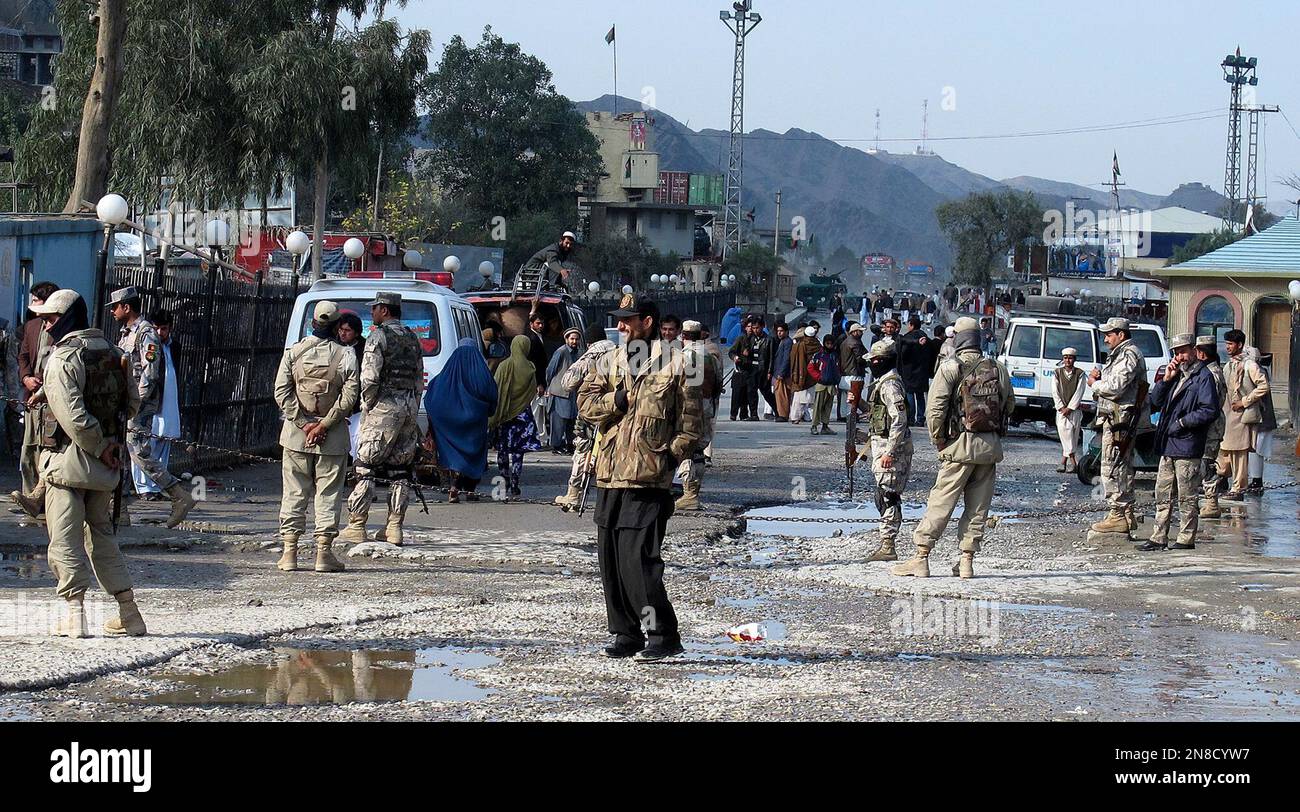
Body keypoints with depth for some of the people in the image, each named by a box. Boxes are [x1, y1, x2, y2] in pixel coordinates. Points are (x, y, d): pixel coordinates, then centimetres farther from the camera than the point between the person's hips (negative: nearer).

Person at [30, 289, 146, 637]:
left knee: (65, 539, 0)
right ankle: (129, 613, 13)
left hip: (68, 457, -7)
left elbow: (72, 415, -22)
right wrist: (108, 439, 12)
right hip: (103, 464, 7)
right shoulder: (112, 353, 10)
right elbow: (133, 402, 15)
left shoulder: (63, 357, -13)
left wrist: (99, 447, -13)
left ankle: (74, 612, -5)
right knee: (102, 534, 16)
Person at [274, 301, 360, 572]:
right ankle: (324, 552, 1)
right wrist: (323, 425, -10)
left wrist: (305, 424, -6)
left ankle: (289, 552, 5)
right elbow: (350, 396, -11)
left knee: (294, 492, 7)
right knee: (328, 493, 4)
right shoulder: (346, 355, -4)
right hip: (333, 438, -2)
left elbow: (282, 393, -5)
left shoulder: (293, 352, 1)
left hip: (296, 435, 2)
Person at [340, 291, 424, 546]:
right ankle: (394, 528, 6)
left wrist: (368, 405, -4)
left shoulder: (379, 336, -7)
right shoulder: (412, 337, 16)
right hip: (410, 405, 7)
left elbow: (370, 376, -16)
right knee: (400, 469, 8)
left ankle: (357, 526, -5)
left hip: (384, 404, -7)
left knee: (365, 467, -3)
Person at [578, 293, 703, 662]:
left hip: (648, 479, -6)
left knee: (638, 559, -14)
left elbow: (692, 419, 1)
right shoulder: (611, 361, 15)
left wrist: (673, 454, -9)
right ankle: (625, 635, 16)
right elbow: (586, 401, 8)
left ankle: (663, 635, -7)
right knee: (610, 559, 7)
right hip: (610, 477, 6)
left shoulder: (674, 364, -1)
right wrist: (614, 401, -9)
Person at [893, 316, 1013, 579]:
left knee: (940, 503, -1)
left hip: (961, 446, -4)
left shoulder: (950, 368, -6)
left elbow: (934, 409, -11)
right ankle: (967, 561, 10)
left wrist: (938, 440, 0)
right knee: (977, 507, 9)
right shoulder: (998, 369, 7)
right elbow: (1009, 405, 15)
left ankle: (921, 558, 0)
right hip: (991, 446, 4)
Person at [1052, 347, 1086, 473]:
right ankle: (1072, 461, -6)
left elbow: (1079, 392, -3)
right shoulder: (1057, 373, 7)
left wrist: (1070, 408, -9)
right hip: (1061, 409, 1)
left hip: (1074, 409, -1)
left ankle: (1064, 460, -5)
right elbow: (1055, 392, 3)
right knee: (1063, 431, -8)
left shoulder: (1079, 373, 2)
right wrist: (1061, 407, -6)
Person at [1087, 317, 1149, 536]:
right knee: (1123, 468, 15)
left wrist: (1094, 384, -6)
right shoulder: (1122, 354, 21)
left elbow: (1116, 387, -22)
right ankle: (1127, 515, 20)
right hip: (1118, 418, 11)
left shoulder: (1128, 355, -13)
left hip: (1119, 420, -11)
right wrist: (1100, 376, 6)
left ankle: (1118, 516, -10)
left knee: (1112, 467, -10)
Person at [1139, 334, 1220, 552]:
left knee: (1187, 498, -2)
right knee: (1163, 496, 10)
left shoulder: (1203, 377, -7)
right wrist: (1166, 379, 2)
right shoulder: (1176, 375, 18)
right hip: (1168, 446, 8)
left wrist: (1181, 423, -14)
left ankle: (1186, 540, 3)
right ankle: (1159, 539, 15)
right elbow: (1155, 402, 16)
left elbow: (1210, 411, -15)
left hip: (1187, 446, -8)